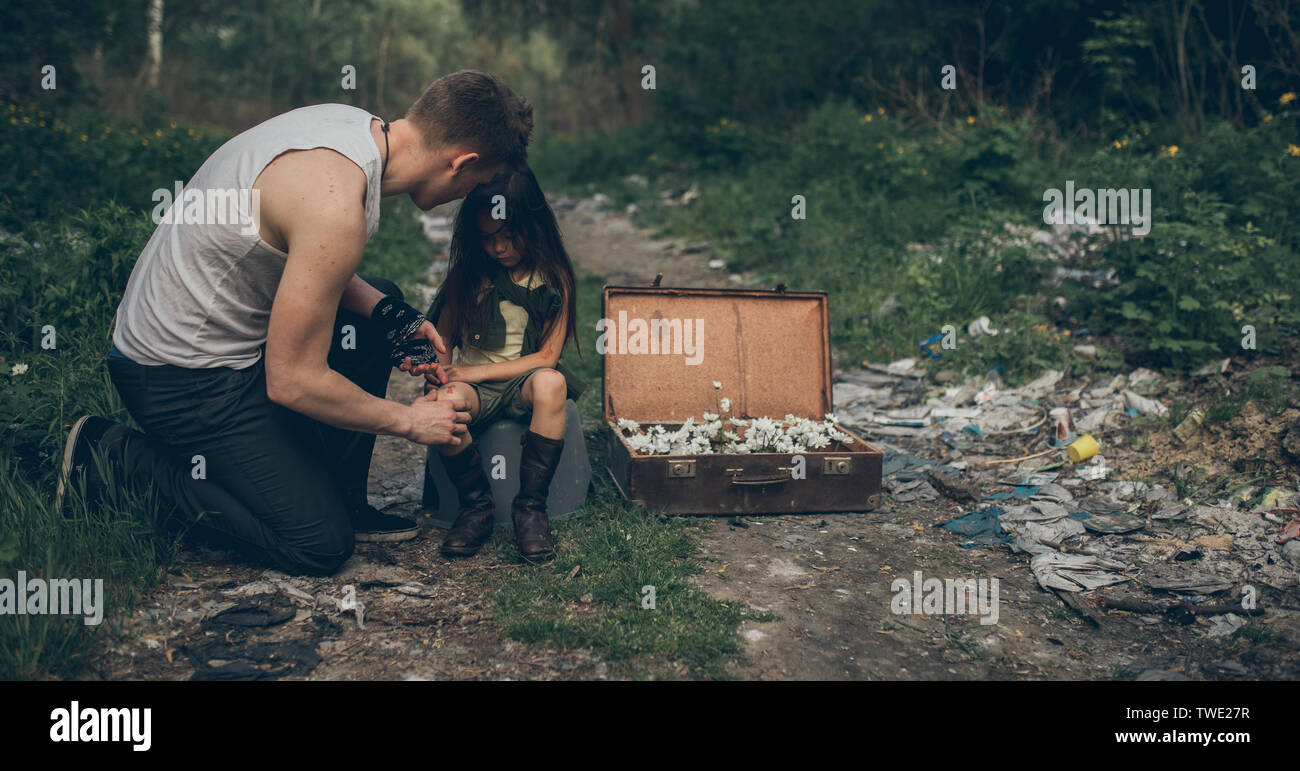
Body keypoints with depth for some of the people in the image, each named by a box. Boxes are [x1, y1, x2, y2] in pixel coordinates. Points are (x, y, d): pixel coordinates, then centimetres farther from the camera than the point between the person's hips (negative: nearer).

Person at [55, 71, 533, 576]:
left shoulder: (351, 124, -3)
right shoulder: (336, 204, -31)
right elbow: (292, 381, -24)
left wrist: (390, 316, 2)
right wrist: (409, 422, -11)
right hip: (184, 376, -10)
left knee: (383, 301, 19)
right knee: (319, 545, -7)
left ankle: (340, 497, 19)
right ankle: (116, 458, 1)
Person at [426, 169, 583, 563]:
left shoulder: (554, 279, -1)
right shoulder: (467, 275, 5)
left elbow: (546, 357, -5)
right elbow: (442, 337, 9)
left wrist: (478, 371, -12)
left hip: (523, 382, -1)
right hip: (472, 383, 1)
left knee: (550, 383, -37)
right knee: (443, 403, -35)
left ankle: (530, 507, -22)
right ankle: (476, 507, -11)